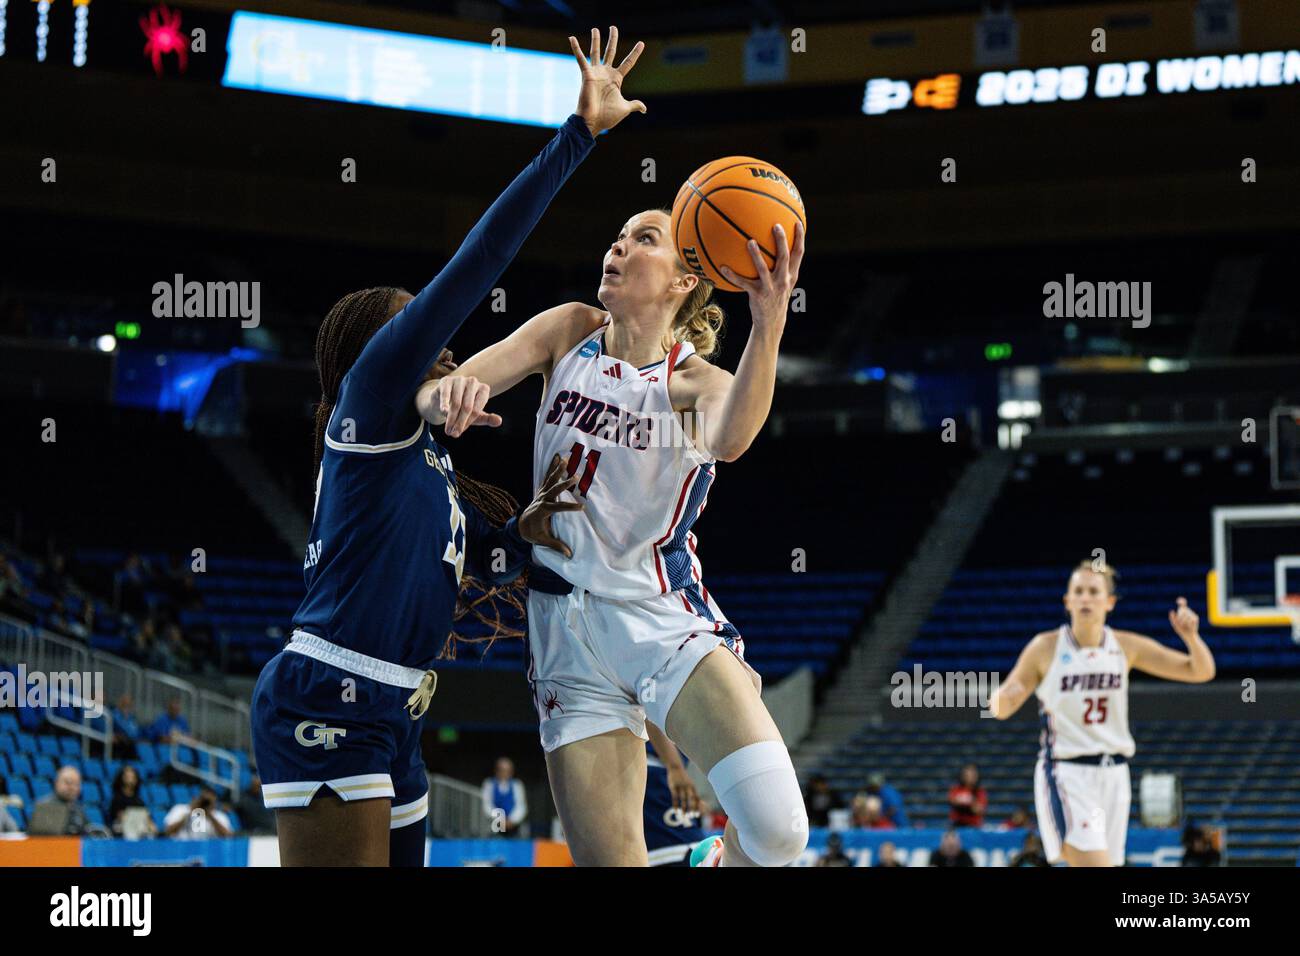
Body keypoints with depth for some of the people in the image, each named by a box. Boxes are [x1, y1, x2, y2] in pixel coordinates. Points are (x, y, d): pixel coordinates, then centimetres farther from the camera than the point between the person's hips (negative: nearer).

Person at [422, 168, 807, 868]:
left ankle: (720, 862, 12)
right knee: (609, 862, -9)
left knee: (776, 828, -22)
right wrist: (449, 394, -29)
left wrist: (769, 323, -43)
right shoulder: (571, 333, 8)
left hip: (661, 616, -2)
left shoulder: (697, 382, -1)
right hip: (566, 630, 2)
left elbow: (729, 441, -26)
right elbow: (435, 390, -2)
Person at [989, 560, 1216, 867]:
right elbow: (1001, 709, 0)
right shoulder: (1046, 648, -6)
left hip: (1113, 775, 4)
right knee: (1095, 866, -20)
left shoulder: (1126, 647, 3)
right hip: (1067, 775, -4)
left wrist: (1190, 636, -16)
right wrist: (1004, 696, -24)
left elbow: (1201, 671, 4)